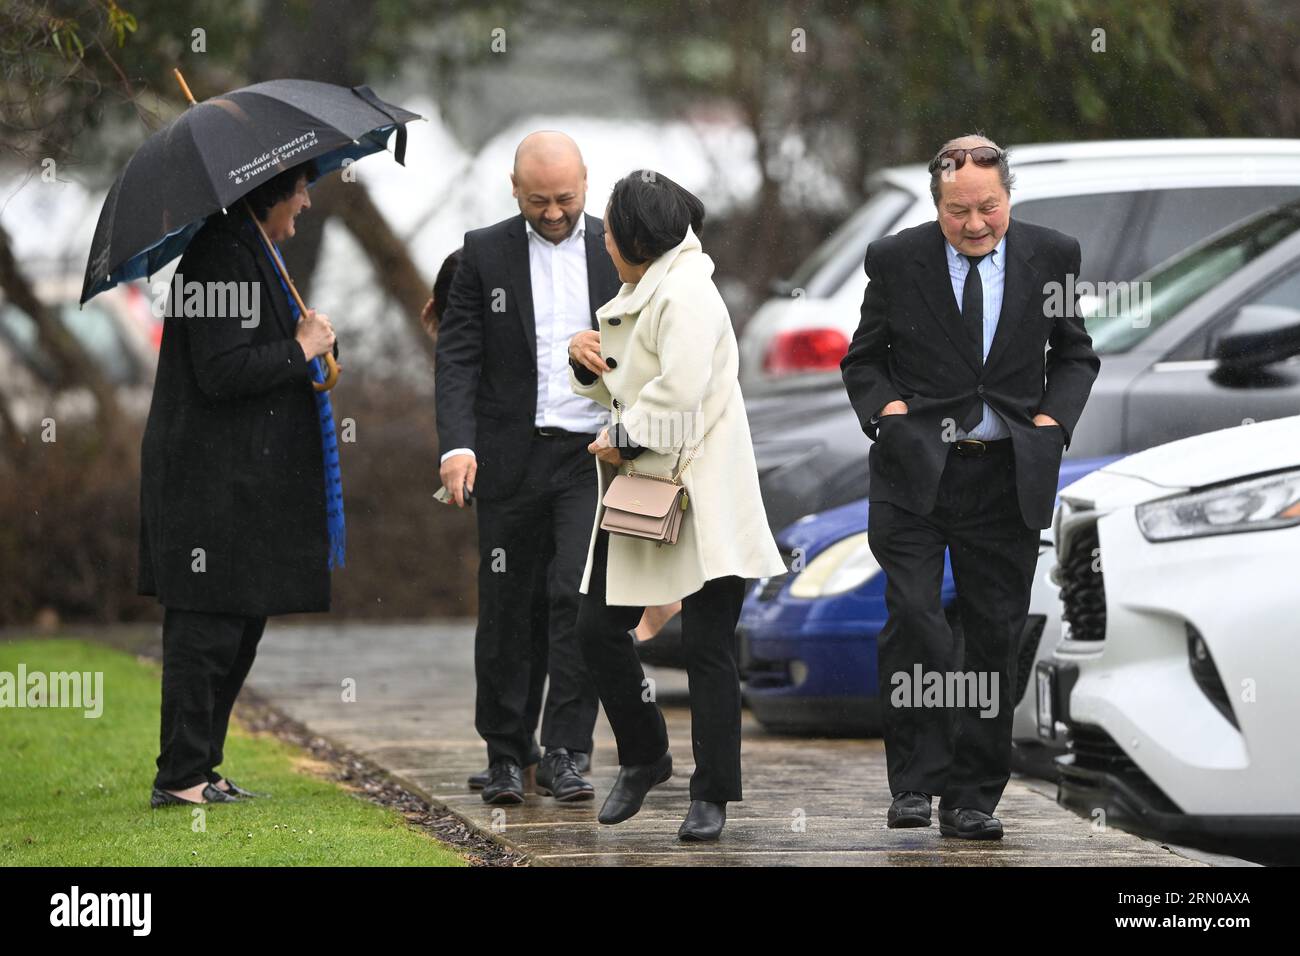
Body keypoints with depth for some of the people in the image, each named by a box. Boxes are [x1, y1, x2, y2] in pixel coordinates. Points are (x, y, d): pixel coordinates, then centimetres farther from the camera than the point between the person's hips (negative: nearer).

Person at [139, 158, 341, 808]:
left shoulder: (246, 252, 17)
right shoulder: (224, 257, -17)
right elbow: (222, 372, -23)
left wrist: (303, 350, 11)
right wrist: (302, 348, -13)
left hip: (243, 479, 11)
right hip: (214, 480, -11)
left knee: (240, 622, 12)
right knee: (207, 625, -6)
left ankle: (198, 768, 17)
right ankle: (182, 777, -2)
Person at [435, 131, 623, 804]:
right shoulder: (484, 254, 3)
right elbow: (457, 356, -1)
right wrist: (457, 444, -14)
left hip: (594, 453, 0)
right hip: (512, 458, 1)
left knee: (580, 597, -11)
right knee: (505, 609, 5)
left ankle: (565, 755, -7)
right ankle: (505, 755, 16)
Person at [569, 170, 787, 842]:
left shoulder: (685, 296, -16)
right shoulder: (637, 294, 15)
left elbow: (679, 390, -27)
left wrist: (624, 440, -14)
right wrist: (588, 361, 4)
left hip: (700, 501, -10)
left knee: (707, 648, -3)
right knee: (598, 626, 8)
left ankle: (711, 798, 3)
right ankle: (643, 759, 26)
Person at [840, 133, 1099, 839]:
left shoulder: (1051, 256, 3)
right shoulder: (895, 260, -1)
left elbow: (1076, 354, 15)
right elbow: (862, 357, 10)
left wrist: (1051, 420, -1)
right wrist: (887, 406, -8)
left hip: (1008, 475, 2)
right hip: (916, 470, -2)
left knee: (995, 637, 3)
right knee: (912, 618, -17)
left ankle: (972, 799, 12)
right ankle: (914, 782, -9)